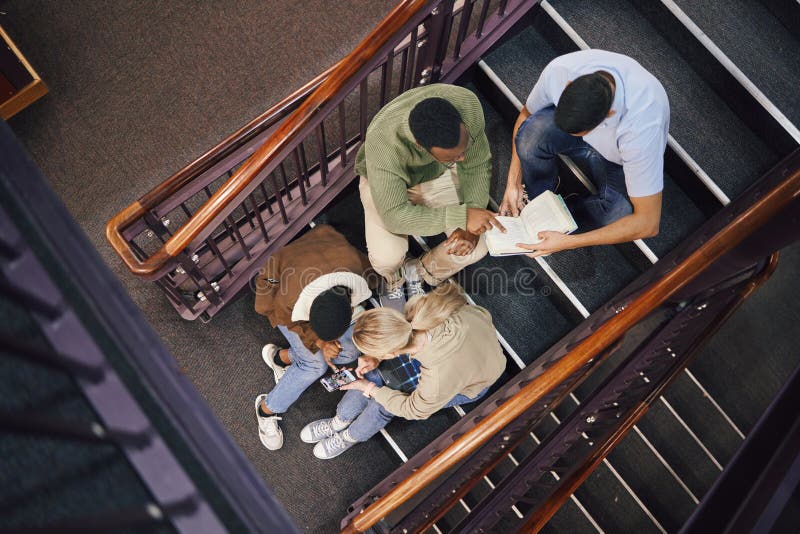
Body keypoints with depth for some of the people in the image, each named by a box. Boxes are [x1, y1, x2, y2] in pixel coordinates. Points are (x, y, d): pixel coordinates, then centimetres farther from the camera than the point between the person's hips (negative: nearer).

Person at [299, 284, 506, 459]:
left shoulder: (437, 379, -44)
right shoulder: (420, 310, -35)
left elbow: (415, 410, -21)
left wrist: (370, 389, -13)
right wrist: (374, 359, -18)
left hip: (471, 386, -5)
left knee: (383, 404, -10)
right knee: (371, 372, -7)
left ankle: (350, 437, 20)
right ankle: (340, 421, 17)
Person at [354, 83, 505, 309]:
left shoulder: (467, 104, -33)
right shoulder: (382, 142, -43)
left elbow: (477, 165, -16)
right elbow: (393, 215, -39)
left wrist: (471, 226, -28)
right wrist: (462, 216, -44)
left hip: (437, 176, 3)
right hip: (386, 180, -3)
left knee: (476, 246, -14)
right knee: (386, 256, -27)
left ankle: (418, 273, 16)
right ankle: (393, 279, 13)